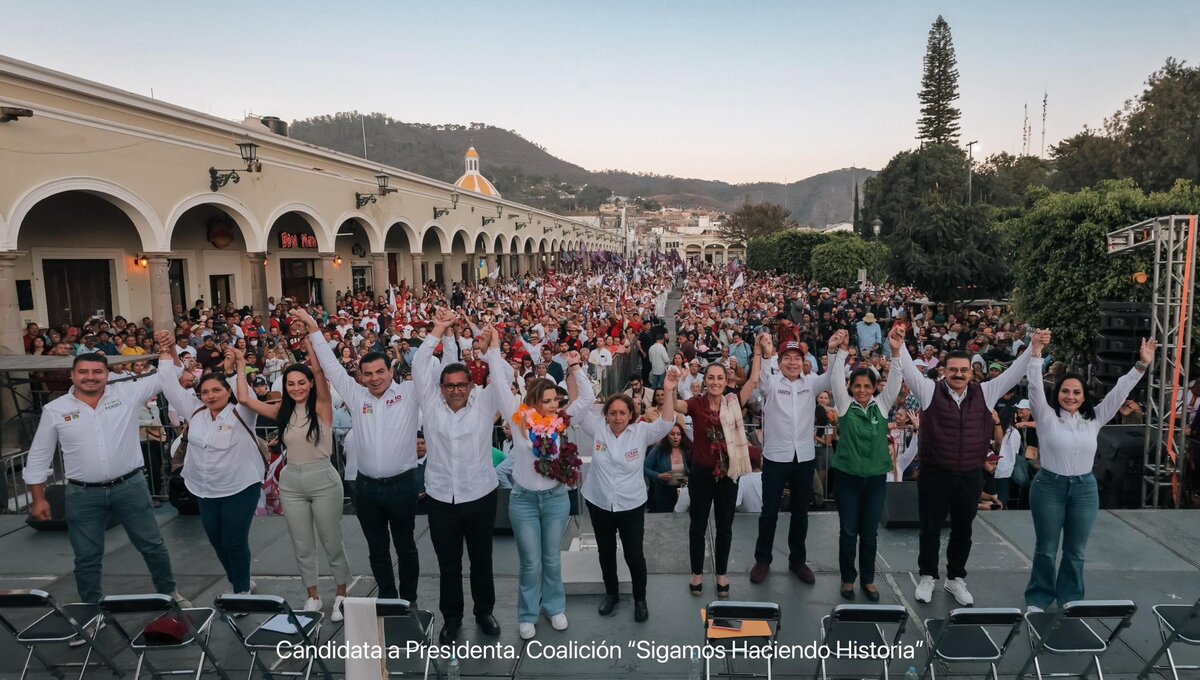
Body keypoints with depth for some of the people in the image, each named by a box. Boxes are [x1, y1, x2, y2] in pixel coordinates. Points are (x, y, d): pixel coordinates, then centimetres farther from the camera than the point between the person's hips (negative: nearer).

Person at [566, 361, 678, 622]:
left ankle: (640, 599, 27)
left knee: (634, 555, 4)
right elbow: (579, 401, -12)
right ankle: (611, 593, 39)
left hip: (632, 506, -2)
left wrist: (669, 392, -35)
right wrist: (575, 368, -18)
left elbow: (666, 423, -23)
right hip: (599, 504, 2)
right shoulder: (598, 428, -7)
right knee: (606, 552, 18)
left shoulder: (642, 432, -9)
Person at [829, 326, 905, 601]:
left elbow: (895, 381, -9)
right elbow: (835, 379, -14)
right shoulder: (845, 404, -2)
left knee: (870, 532, 11)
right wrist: (840, 352, -29)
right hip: (848, 476, -2)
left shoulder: (882, 404, 3)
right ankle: (848, 578, 22)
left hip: (876, 477, 2)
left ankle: (868, 579, 26)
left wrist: (896, 351, -23)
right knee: (848, 531, 7)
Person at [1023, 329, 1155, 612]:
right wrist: (1036, 351, -30)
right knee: (1046, 549, 7)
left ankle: (1071, 600, 27)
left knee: (1075, 551, 12)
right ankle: (1038, 599, 20)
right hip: (1049, 486, -3)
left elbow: (1119, 392, 1)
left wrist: (1142, 366, -8)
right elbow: (1035, 386, -18)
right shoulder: (1046, 416, -6)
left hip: (1084, 488, 3)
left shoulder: (1094, 419, 5)